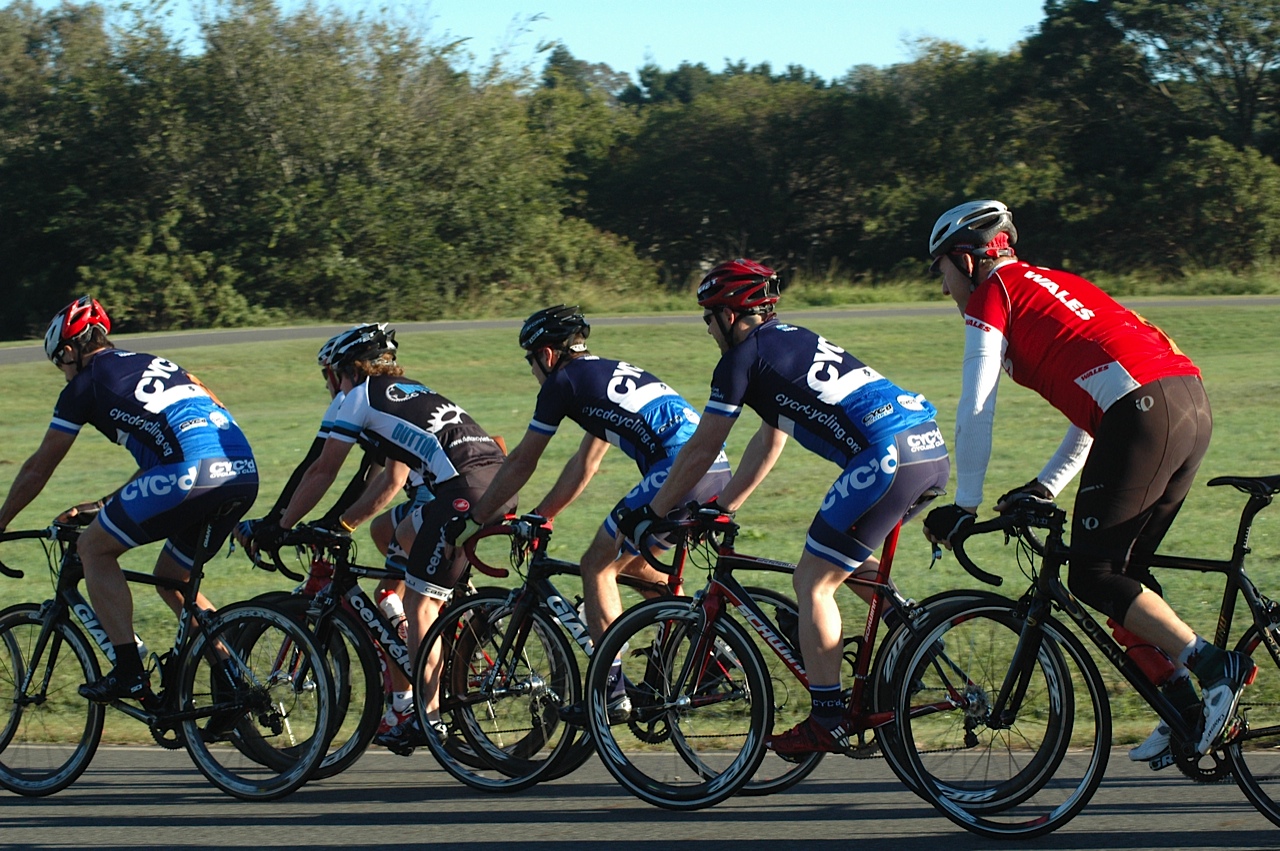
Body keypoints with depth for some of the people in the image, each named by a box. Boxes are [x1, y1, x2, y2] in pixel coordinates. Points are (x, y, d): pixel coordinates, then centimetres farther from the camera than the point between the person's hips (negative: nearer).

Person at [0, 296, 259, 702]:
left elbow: (38, 469, 21)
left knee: (94, 547, 11)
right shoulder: (156, 364, 32)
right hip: (245, 472, 7)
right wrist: (109, 505, 47)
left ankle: (129, 672, 1)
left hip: (191, 472, -7)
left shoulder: (85, 384, 13)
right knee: (171, 578, 25)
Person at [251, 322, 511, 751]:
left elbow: (322, 472, 12)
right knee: (406, 534, 29)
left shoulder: (361, 396, 11)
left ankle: (428, 713, -7)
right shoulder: (411, 392, 34)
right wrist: (342, 524, 40)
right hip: (498, 472, 8)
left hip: (465, 487, -8)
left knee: (418, 602, -3)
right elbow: (392, 480, 37)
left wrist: (279, 527, 20)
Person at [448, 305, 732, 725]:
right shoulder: (609, 372, 30)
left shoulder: (564, 381, 6)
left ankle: (611, 694, -1)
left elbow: (521, 462, 13)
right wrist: (539, 516, 42)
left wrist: (475, 519, 23)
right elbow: (585, 462, 37)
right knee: (629, 560, 25)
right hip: (719, 471, 8)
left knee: (597, 565, 4)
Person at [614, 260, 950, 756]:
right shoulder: (792, 341, 29)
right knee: (845, 560, 28)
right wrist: (721, 508, 40)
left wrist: (650, 515, 19)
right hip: (933, 449, 9)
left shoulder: (742, 358, 4)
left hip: (885, 454, -9)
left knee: (813, 583, 0)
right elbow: (768, 445, 36)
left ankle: (829, 723, -2)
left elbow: (700, 451, 8)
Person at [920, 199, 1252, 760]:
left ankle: (1217, 667, -10)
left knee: (1094, 578, -3)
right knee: (1123, 571, 16)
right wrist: (1043, 488, 32)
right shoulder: (1050, 284, 33)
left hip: (1143, 413, -9)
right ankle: (1186, 712, 11)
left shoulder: (992, 293, 8)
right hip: (1192, 401, 9)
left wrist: (964, 504, 9)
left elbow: (976, 410, 2)